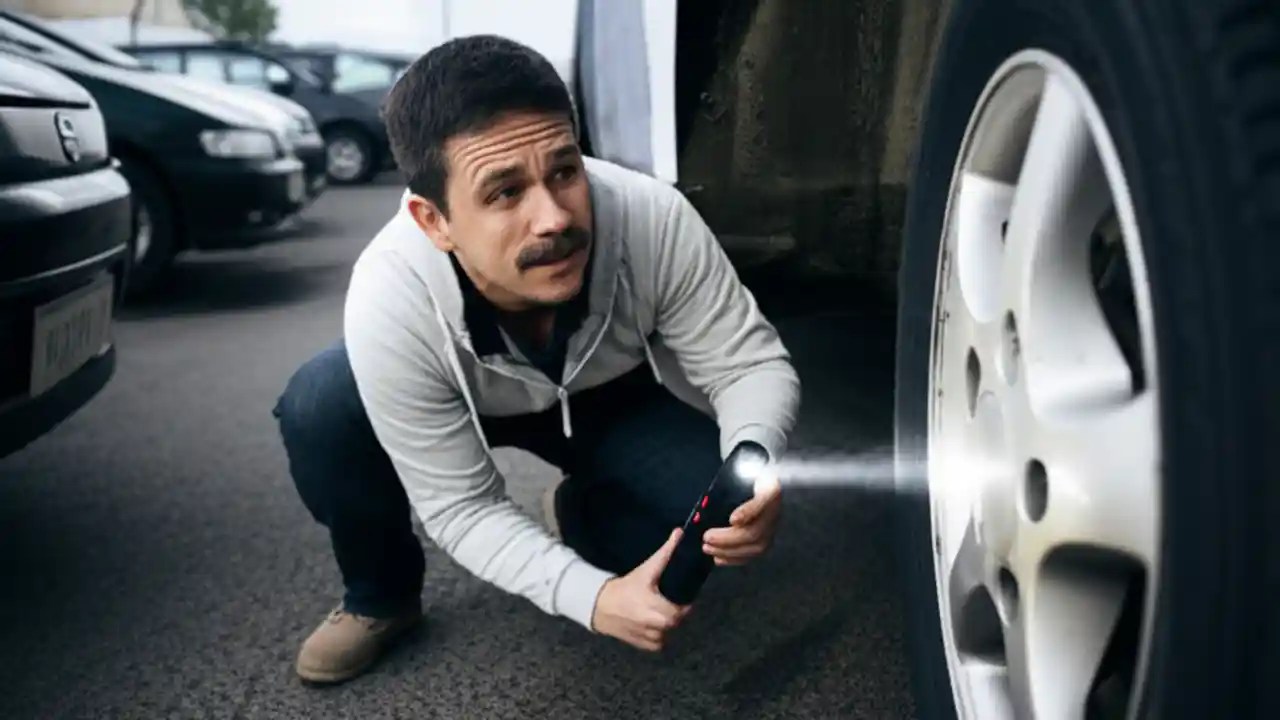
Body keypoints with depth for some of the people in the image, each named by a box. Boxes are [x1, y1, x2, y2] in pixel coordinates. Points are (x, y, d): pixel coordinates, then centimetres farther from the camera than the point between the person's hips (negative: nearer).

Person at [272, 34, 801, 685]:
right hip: (471, 402, 0)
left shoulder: (653, 218, -36)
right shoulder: (390, 303, -37)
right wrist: (591, 597, -41)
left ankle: (579, 514, 10)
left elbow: (753, 363, -22)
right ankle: (381, 597, 2)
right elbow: (462, 507, -27)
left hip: (617, 397, 1)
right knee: (317, 409, -28)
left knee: (724, 516, -24)